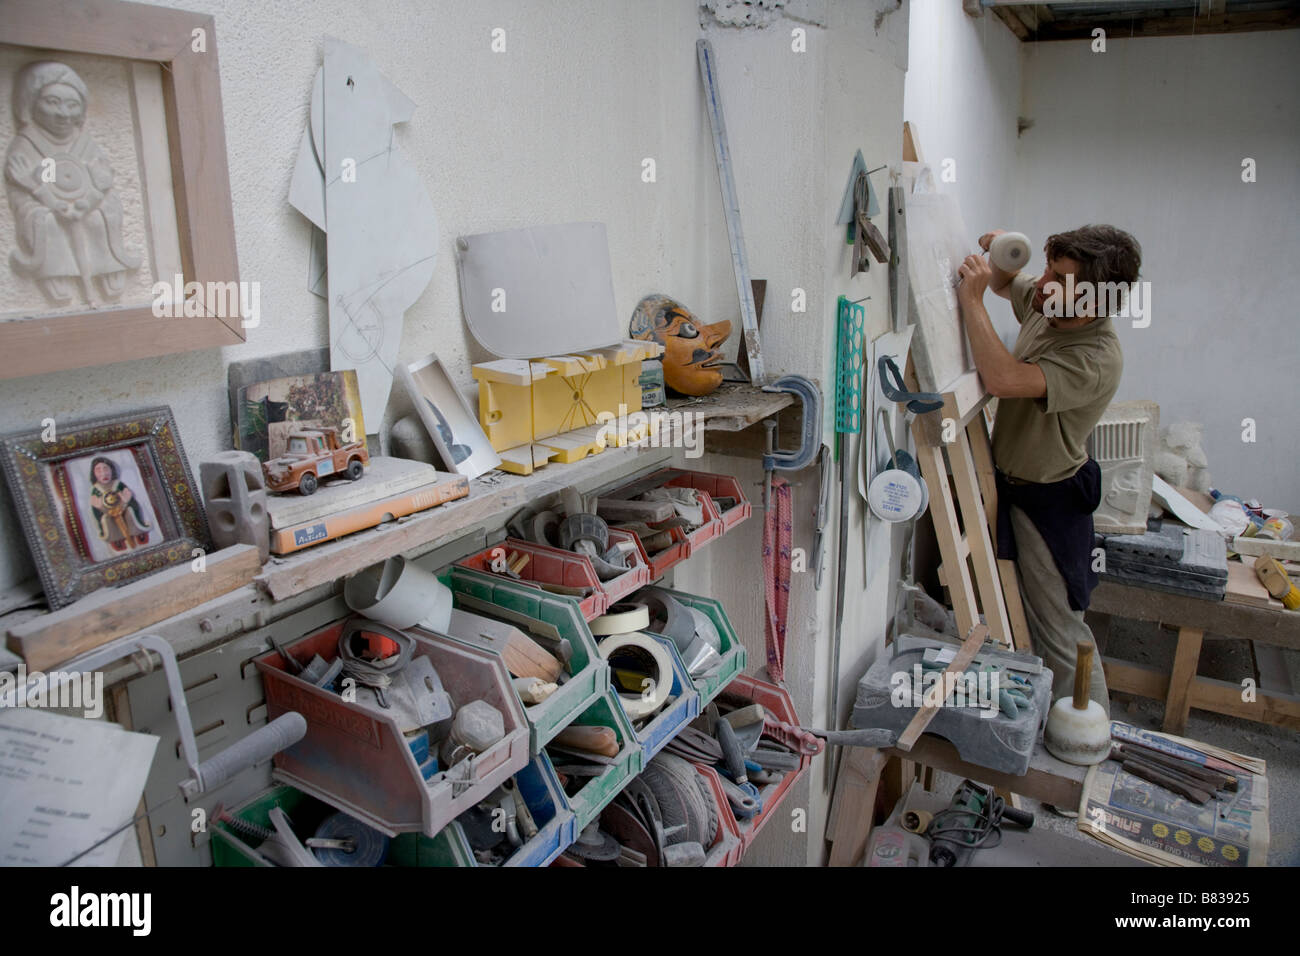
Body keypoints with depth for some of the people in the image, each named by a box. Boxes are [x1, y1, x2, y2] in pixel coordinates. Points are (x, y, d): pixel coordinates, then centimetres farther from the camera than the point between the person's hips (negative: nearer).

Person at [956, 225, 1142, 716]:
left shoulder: (1097, 358, -29)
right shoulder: (1044, 307, -4)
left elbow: (1004, 380, -43)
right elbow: (1004, 283, 20)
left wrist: (971, 298, -34)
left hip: (1049, 498, -9)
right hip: (1006, 481, 9)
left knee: (1059, 630, -1)